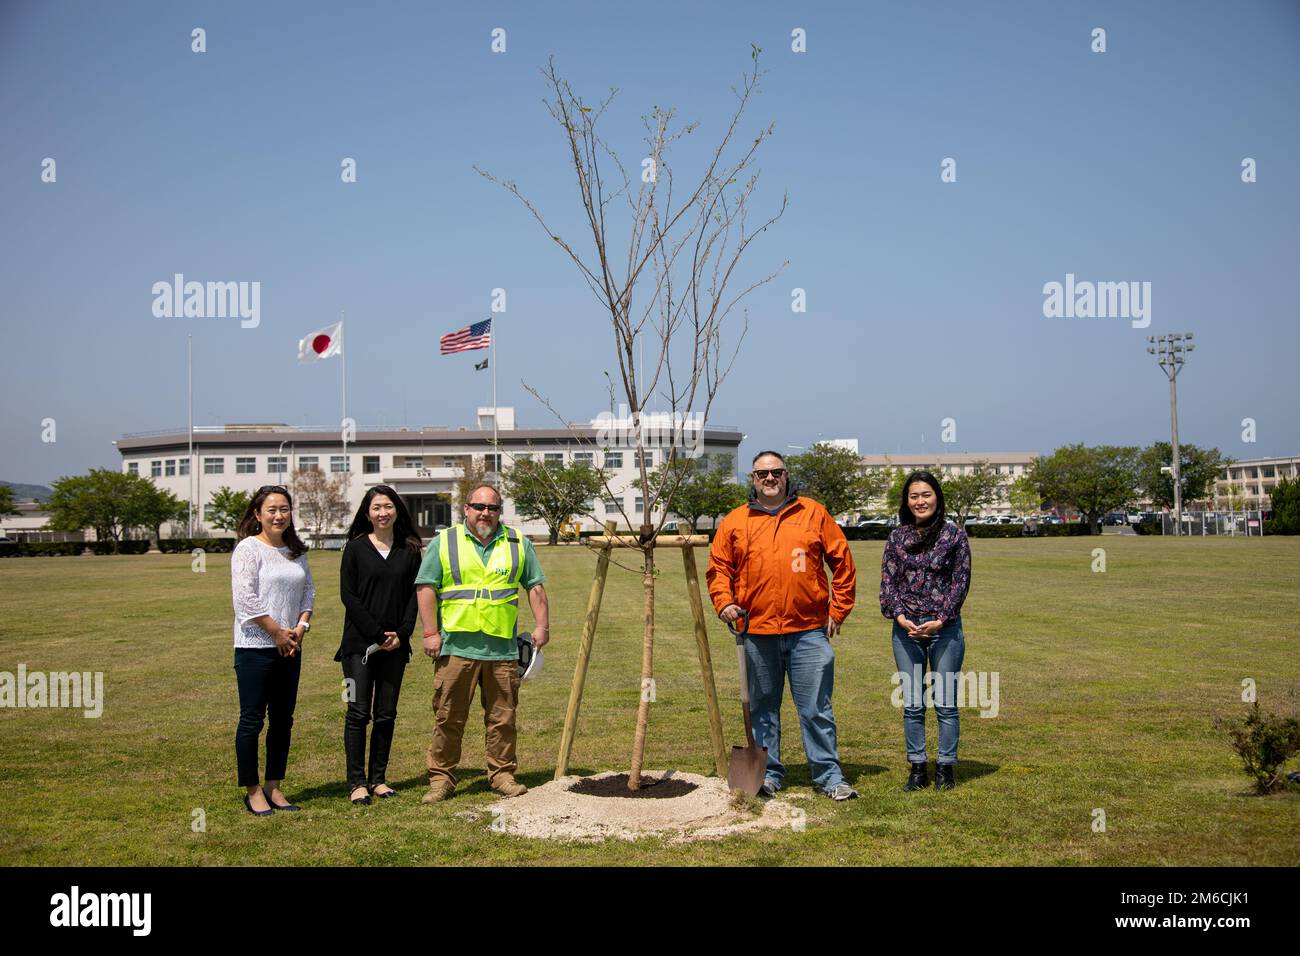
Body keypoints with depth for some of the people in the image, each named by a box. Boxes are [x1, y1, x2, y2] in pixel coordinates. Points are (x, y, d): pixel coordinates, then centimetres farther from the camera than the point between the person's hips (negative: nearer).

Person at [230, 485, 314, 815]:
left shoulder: (296, 551, 13)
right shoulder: (248, 549, -9)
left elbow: (308, 590, 17)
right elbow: (245, 598, -16)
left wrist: (301, 625, -1)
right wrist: (277, 632, -13)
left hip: (289, 648, 7)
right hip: (255, 648, -7)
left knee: (283, 719, 11)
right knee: (252, 720, -1)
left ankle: (273, 786, 21)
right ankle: (252, 791, 8)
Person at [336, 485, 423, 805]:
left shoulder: (410, 550, 8)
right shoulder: (356, 548, 1)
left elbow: (414, 595, 7)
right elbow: (348, 595, -5)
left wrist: (402, 633, -7)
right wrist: (377, 633, -11)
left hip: (395, 645, 3)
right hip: (360, 643, -3)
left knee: (386, 715, 6)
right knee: (358, 713, -5)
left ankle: (378, 779, 13)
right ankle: (357, 782, -1)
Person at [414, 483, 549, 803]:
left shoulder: (518, 543, 12)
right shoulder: (444, 542, 5)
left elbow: (535, 586, 15)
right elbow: (425, 588, 1)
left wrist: (542, 625, 6)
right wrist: (430, 633, -6)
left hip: (503, 648, 2)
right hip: (456, 646, -2)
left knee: (503, 717, 6)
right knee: (448, 717, 1)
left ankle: (502, 774, 17)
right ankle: (441, 778, 10)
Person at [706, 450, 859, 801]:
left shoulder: (813, 514, 6)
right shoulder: (734, 522, 8)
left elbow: (842, 562, 8)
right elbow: (718, 568, 11)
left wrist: (838, 610, 4)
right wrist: (724, 602, -6)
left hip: (809, 630, -1)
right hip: (757, 632, 1)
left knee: (816, 708, 1)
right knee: (763, 708, 10)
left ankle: (829, 776, 8)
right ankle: (768, 773, 20)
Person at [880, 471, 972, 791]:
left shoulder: (954, 535, 0)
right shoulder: (897, 537, 7)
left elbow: (961, 582, -2)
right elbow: (887, 581, 6)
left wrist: (940, 620, -11)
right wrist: (900, 617, -9)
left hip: (945, 629, -2)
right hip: (906, 629, 2)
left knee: (945, 702, 2)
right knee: (912, 704, 6)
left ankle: (946, 766, 12)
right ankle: (917, 767, 14)